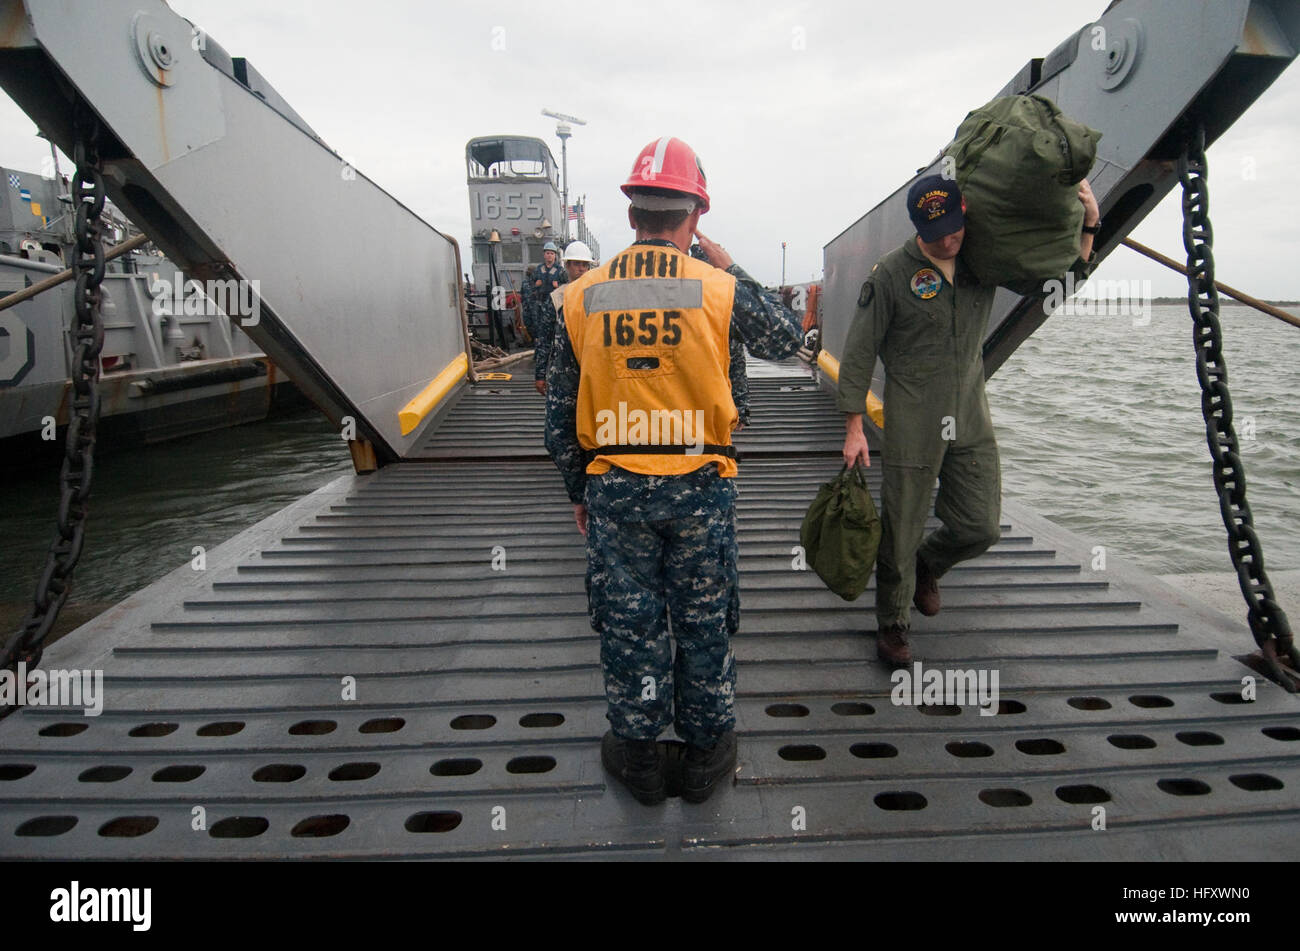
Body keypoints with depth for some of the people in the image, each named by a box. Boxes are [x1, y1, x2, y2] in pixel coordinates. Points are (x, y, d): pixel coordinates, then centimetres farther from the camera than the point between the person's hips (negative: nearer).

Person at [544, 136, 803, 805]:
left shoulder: (581, 297, -1)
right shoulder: (719, 290, -8)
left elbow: (560, 413, 3)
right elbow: (786, 341, 11)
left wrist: (577, 491, 14)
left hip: (614, 489, 1)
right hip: (700, 488, -1)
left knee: (628, 624, 13)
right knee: (703, 623, 14)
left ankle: (638, 755, 29)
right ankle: (706, 751, 29)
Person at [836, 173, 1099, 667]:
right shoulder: (892, 273, -8)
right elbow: (859, 352, -6)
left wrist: (1088, 226, 4)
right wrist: (854, 427, -9)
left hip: (971, 422, 5)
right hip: (912, 426, -4)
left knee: (981, 527, 6)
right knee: (900, 533, 2)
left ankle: (927, 566, 38)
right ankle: (892, 625, 22)